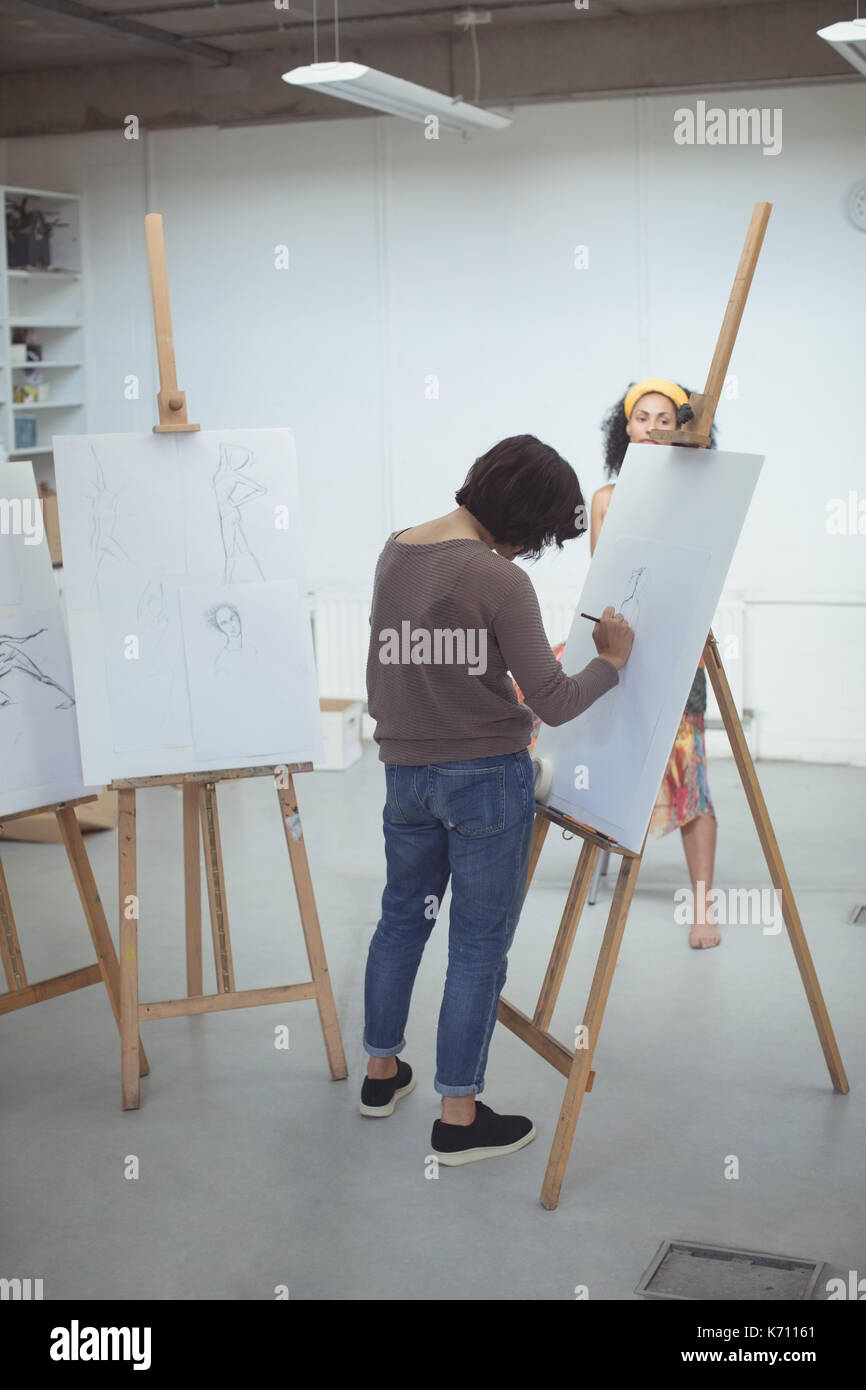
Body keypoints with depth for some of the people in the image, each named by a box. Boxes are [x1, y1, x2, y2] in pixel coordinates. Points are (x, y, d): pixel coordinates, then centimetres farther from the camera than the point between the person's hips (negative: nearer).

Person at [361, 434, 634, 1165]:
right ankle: (460, 1117, 14)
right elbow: (554, 703, -17)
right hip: (488, 777, -7)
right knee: (480, 941, 5)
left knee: (402, 916, 22)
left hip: (405, 773, 7)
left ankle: (382, 1073, 37)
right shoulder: (499, 581, -18)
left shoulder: (394, 554, 2)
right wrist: (611, 661, 0)